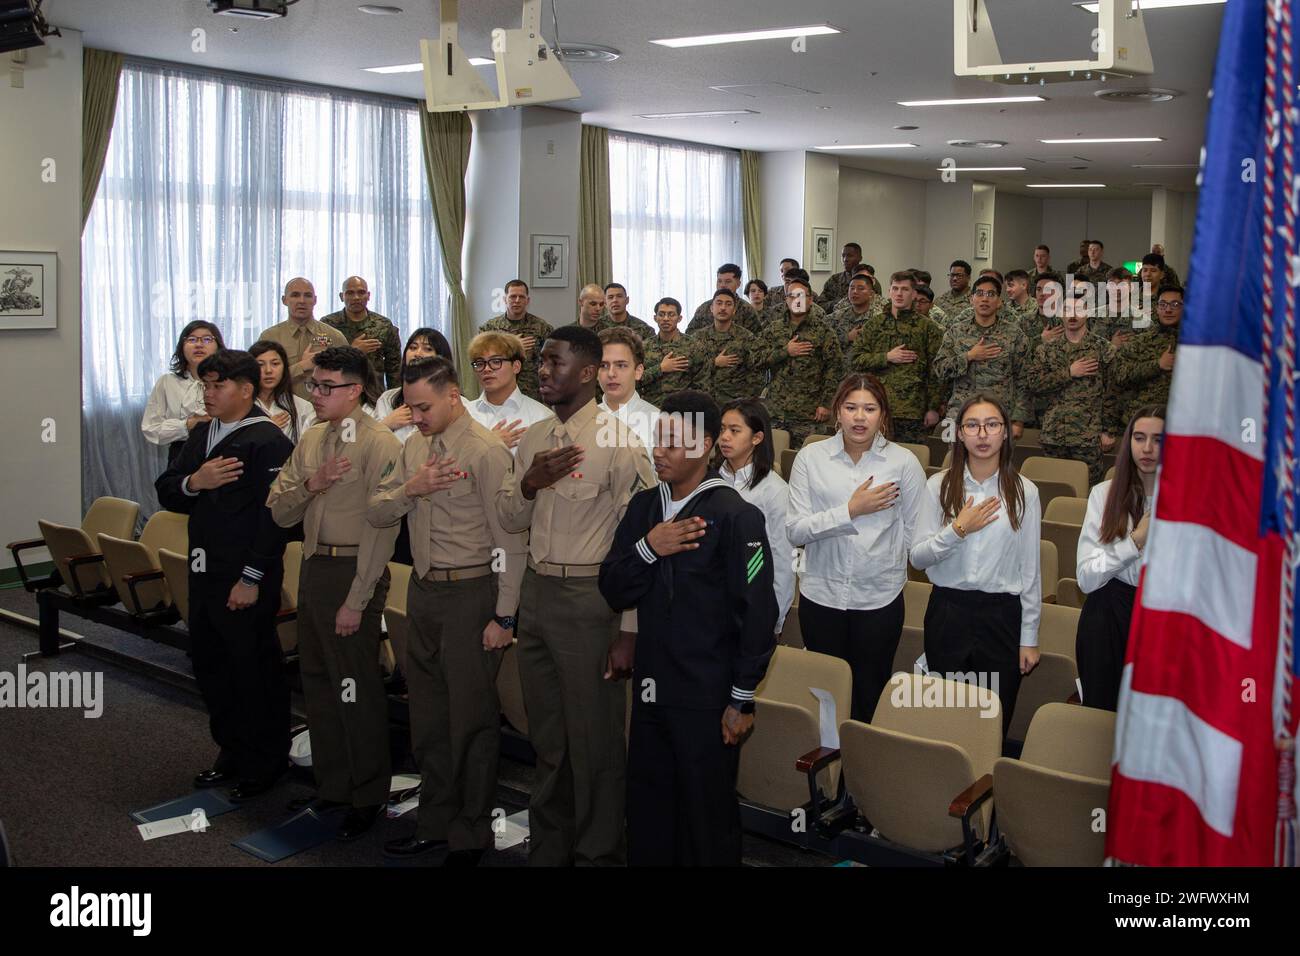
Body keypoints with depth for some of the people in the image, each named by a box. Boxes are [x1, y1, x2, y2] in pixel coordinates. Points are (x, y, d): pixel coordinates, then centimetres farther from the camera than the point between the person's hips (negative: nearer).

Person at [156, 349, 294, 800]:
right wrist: (193, 482, -10)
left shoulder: (268, 441, -15)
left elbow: (274, 516, -19)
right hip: (204, 572, 9)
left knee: (254, 670, 3)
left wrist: (252, 579, -20)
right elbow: (166, 492, 12)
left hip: (246, 580, -8)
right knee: (209, 664, 17)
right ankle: (231, 751, 34)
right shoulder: (201, 434, 12)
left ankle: (266, 763, 19)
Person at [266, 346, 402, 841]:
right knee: (318, 682, 16)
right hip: (312, 566, 8)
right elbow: (280, 512, 11)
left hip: (354, 570, -8)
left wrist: (356, 601, -17)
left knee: (356, 688, 0)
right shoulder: (311, 440, 11)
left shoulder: (379, 444, -13)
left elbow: (381, 528, -16)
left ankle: (368, 797, 16)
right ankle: (331, 786, 31)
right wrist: (310, 484, -11)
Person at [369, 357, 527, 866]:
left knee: (472, 716, 3)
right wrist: (409, 490, -11)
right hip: (423, 590, 8)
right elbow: (375, 514, 9)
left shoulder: (487, 451, -14)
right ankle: (436, 821, 33)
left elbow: (510, 540, -15)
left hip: (470, 593, -8)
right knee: (427, 709, 17)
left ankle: (471, 834, 18)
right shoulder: (414, 447, 10)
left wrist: (504, 616, -16)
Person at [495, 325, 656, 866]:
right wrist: (528, 484, -9)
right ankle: (548, 846, 36)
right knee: (546, 738, 19)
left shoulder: (618, 442, -13)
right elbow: (508, 521, 13)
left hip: (590, 597, -7)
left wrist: (629, 628, -16)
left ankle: (598, 852, 23)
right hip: (536, 592, 7)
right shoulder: (533, 439, 10)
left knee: (594, 740, 4)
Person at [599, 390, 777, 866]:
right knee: (646, 808, 17)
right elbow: (613, 591, 3)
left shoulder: (735, 516, -13)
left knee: (708, 813, 8)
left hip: (707, 697, -5)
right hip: (650, 687, 6)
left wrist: (743, 700, -10)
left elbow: (758, 613, -12)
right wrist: (647, 549, -15)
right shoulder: (643, 506, 5)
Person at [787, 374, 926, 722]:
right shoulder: (810, 457, -2)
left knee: (870, 694, 11)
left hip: (880, 598, -1)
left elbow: (913, 532, 4)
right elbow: (794, 531, -10)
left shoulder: (904, 462, -3)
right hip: (821, 593, 1)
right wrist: (851, 511, -15)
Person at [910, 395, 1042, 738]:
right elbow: (917, 558, -1)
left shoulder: (1023, 491, -2)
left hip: (1002, 615, -1)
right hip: (948, 611, 1)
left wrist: (1029, 638, 2)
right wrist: (958, 530, -16)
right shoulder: (939, 486, 0)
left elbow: (1030, 569, 2)